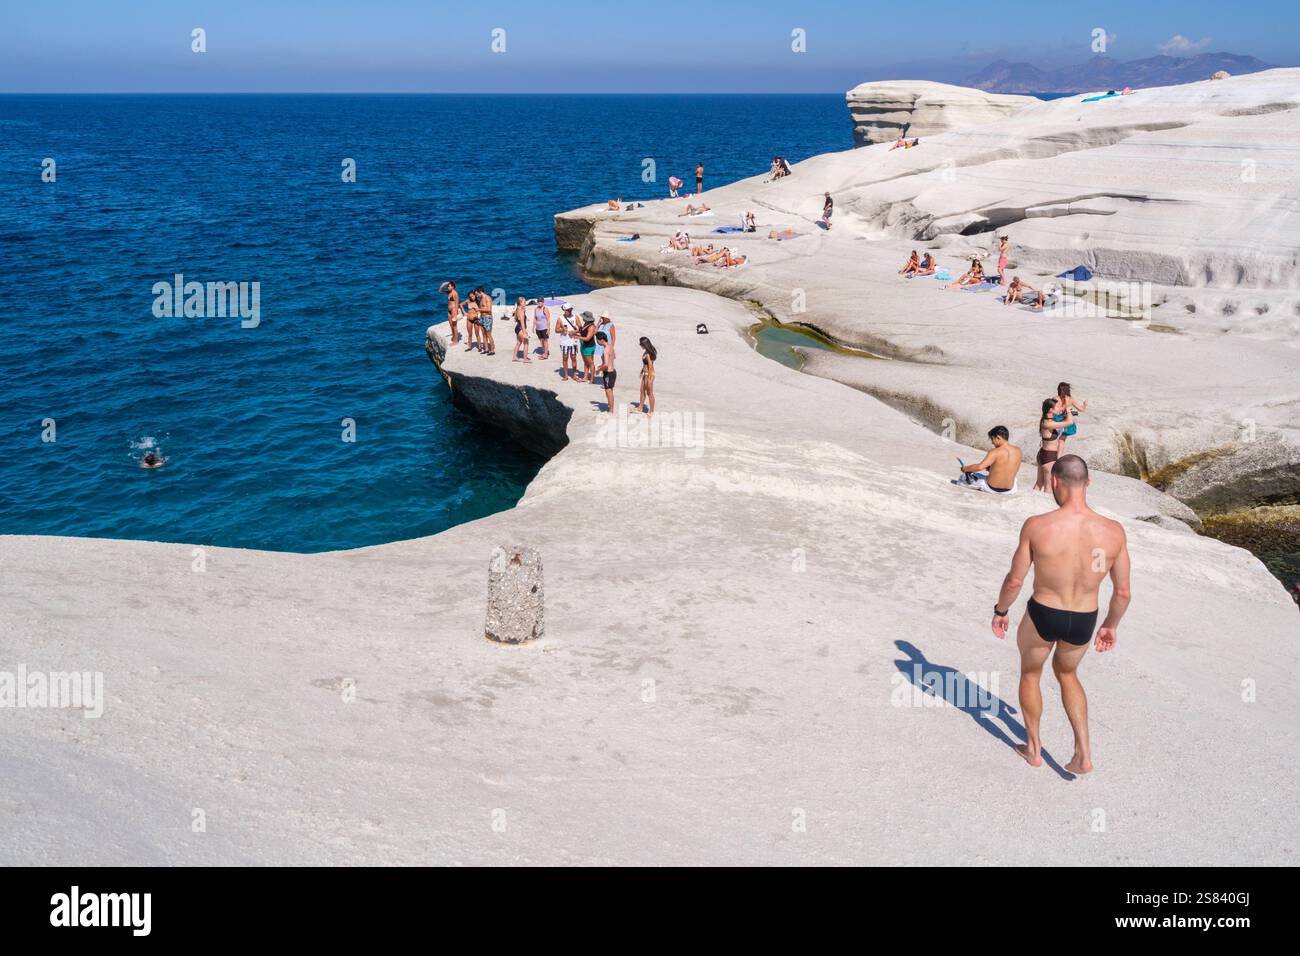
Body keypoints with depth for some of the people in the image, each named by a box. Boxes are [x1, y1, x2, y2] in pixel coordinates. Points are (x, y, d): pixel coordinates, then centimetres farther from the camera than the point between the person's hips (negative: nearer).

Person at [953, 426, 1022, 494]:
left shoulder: (995, 452, -19)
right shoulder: (1018, 451, -2)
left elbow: (979, 467, -27)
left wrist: (965, 469, -9)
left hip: (991, 488, -5)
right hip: (1009, 490, 5)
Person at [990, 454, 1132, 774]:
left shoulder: (1036, 526, -22)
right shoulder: (1113, 531, -15)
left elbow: (1014, 581, -12)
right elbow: (1123, 593, -6)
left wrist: (1000, 610, 7)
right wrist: (1111, 625, 12)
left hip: (1041, 617, -2)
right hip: (1083, 622, 3)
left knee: (1030, 673, 27)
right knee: (1067, 673, 32)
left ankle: (1034, 749, 41)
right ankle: (1084, 753, 24)